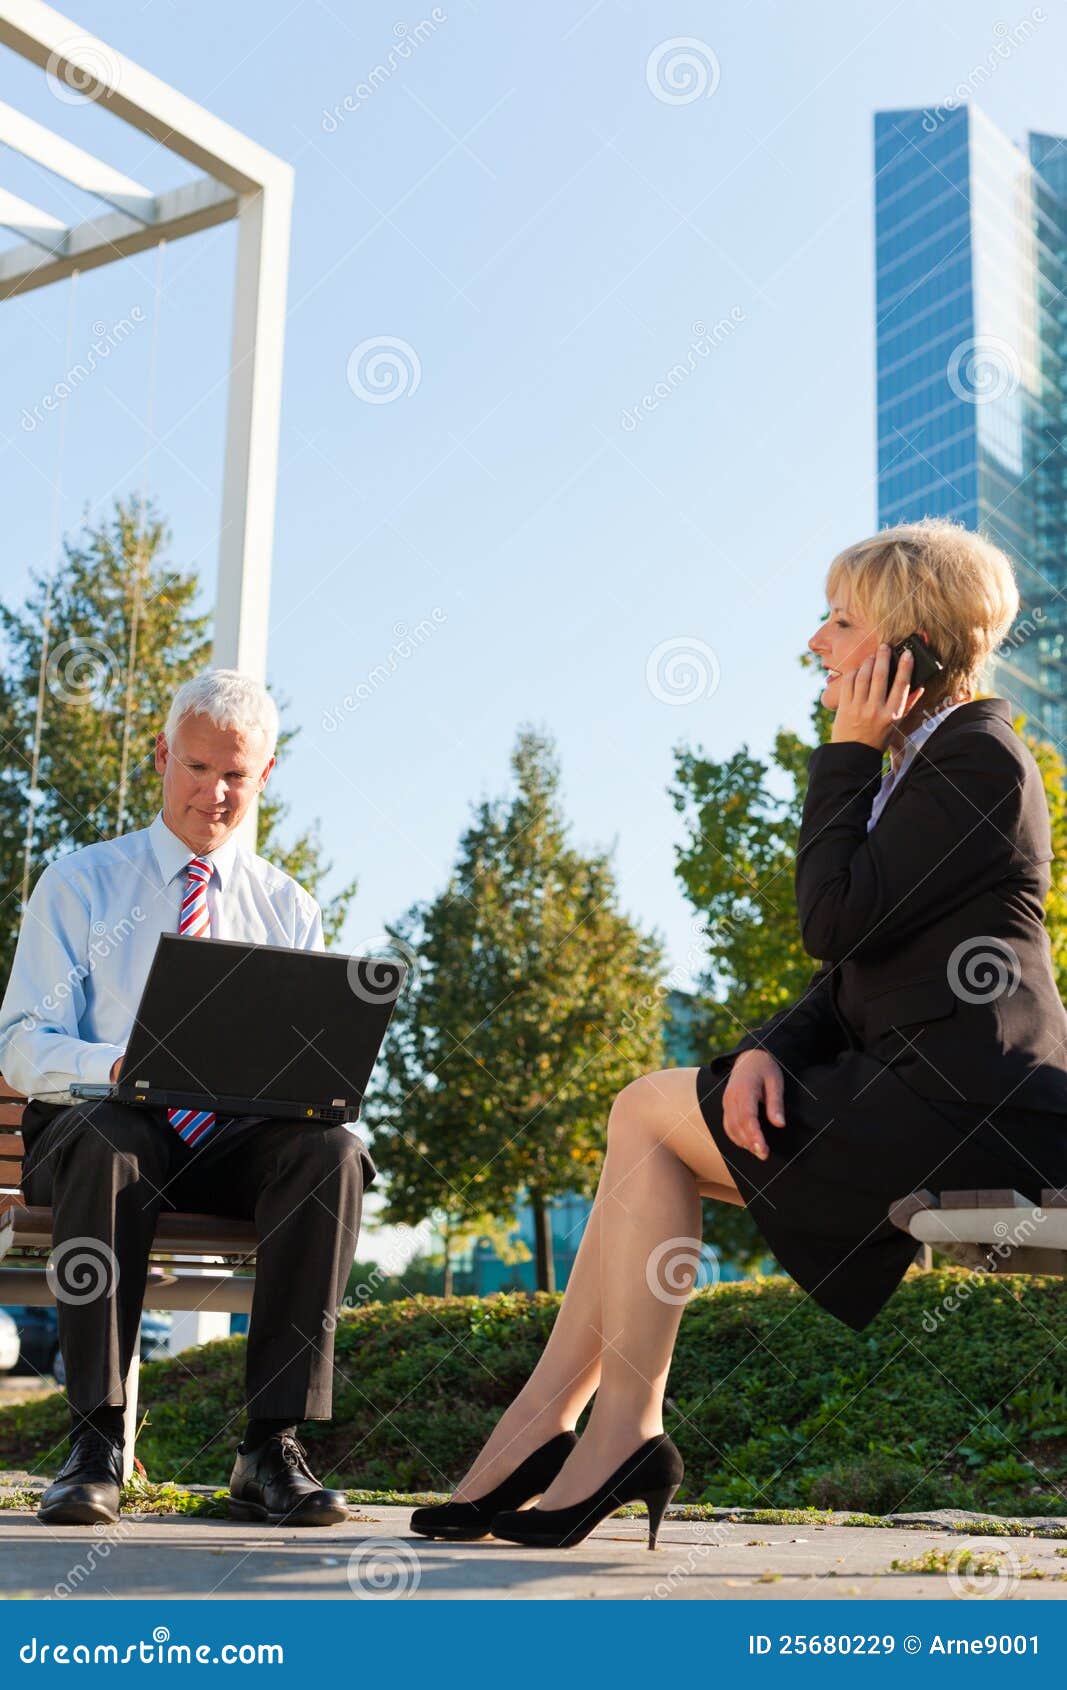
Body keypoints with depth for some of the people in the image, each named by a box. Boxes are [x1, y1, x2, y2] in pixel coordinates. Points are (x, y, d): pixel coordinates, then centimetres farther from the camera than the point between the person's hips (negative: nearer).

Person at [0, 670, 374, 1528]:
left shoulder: (289, 908, 16)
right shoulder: (78, 884, 9)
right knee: (104, 1140, -38)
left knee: (333, 1148, -31)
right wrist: (114, 1065, -24)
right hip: (107, 1128, -2)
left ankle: (273, 1447, -29)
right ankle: (96, 1441, -31)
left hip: (243, 1140, 2)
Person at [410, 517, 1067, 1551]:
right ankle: (543, 1427, -2)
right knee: (647, 1137, 1)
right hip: (925, 1096, 9)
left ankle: (618, 1431, -4)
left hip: (971, 1106, -9)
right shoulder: (919, 765, 21)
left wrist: (845, 755, -8)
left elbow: (838, 921, -19)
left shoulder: (978, 758, -10)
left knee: (647, 1113, -9)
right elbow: (853, 977, 16)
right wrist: (769, 1051, -3)